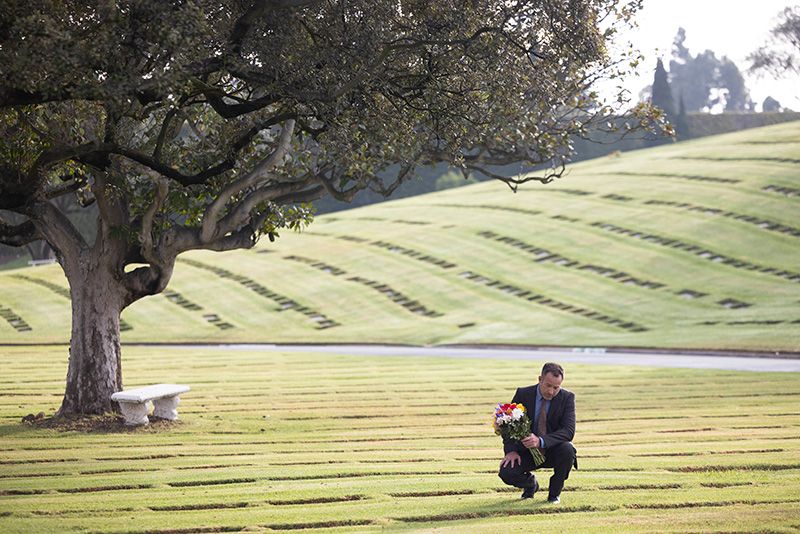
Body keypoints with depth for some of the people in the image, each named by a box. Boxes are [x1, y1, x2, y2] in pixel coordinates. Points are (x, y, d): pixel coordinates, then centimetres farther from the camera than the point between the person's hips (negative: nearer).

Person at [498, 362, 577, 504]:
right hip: (527, 451, 1)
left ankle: (554, 492, -7)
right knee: (506, 473, -26)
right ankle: (530, 484, 13)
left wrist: (541, 441, -38)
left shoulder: (567, 398, -12)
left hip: (553, 452, -1)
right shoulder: (523, 394, -8)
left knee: (567, 450, -35)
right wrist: (511, 450, -18)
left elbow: (568, 431, -23)